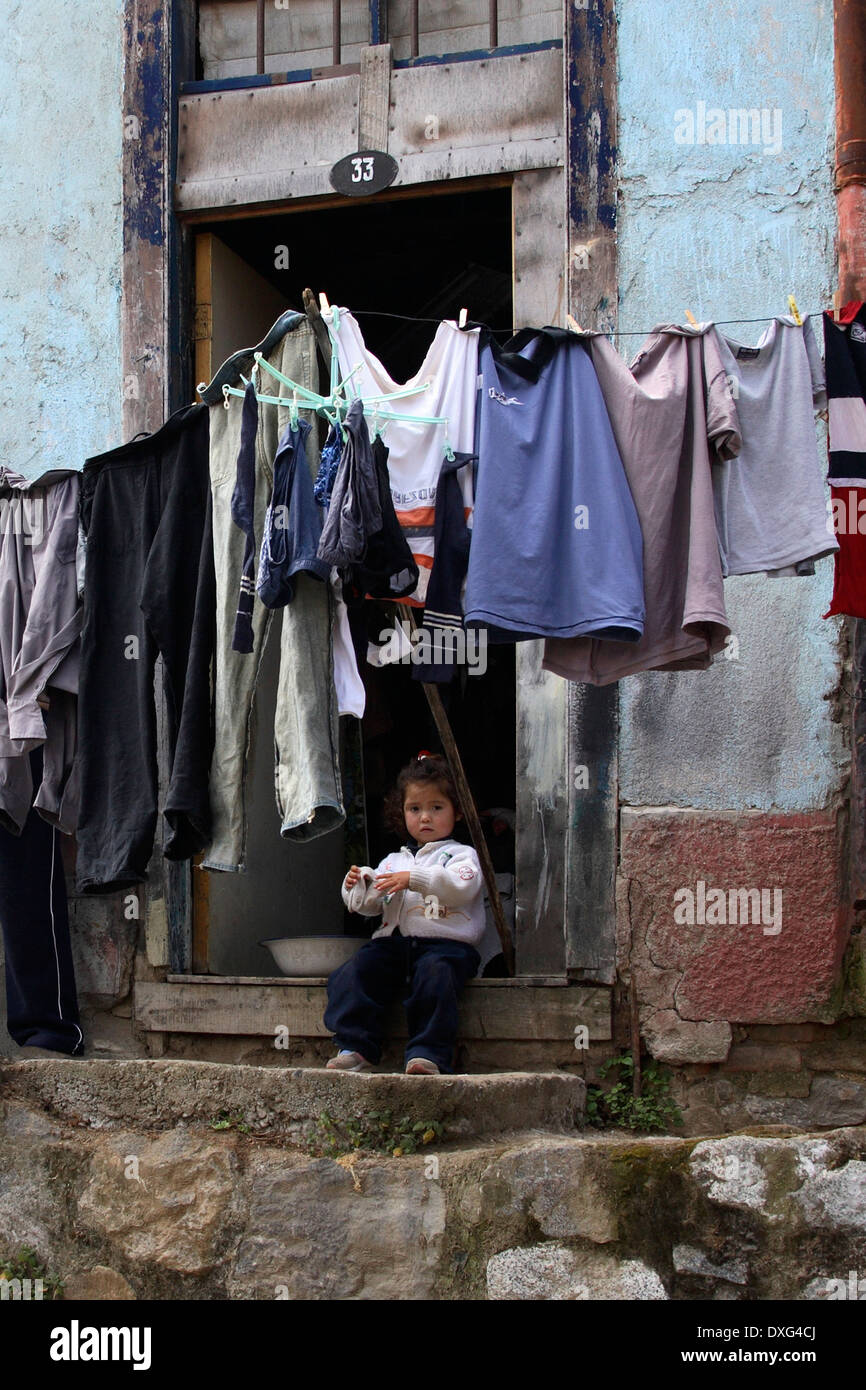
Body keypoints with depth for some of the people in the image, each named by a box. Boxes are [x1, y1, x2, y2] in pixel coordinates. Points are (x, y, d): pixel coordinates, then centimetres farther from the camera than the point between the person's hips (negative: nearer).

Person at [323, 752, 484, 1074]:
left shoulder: (460, 854, 13)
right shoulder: (393, 861, 29)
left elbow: (462, 886, -10)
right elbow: (368, 905, 23)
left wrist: (414, 878, -18)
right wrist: (358, 887, -1)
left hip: (444, 942, -5)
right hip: (392, 941, 5)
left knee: (435, 974, -37)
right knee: (355, 972, -22)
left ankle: (429, 1053, -38)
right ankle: (355, 1048, -23)